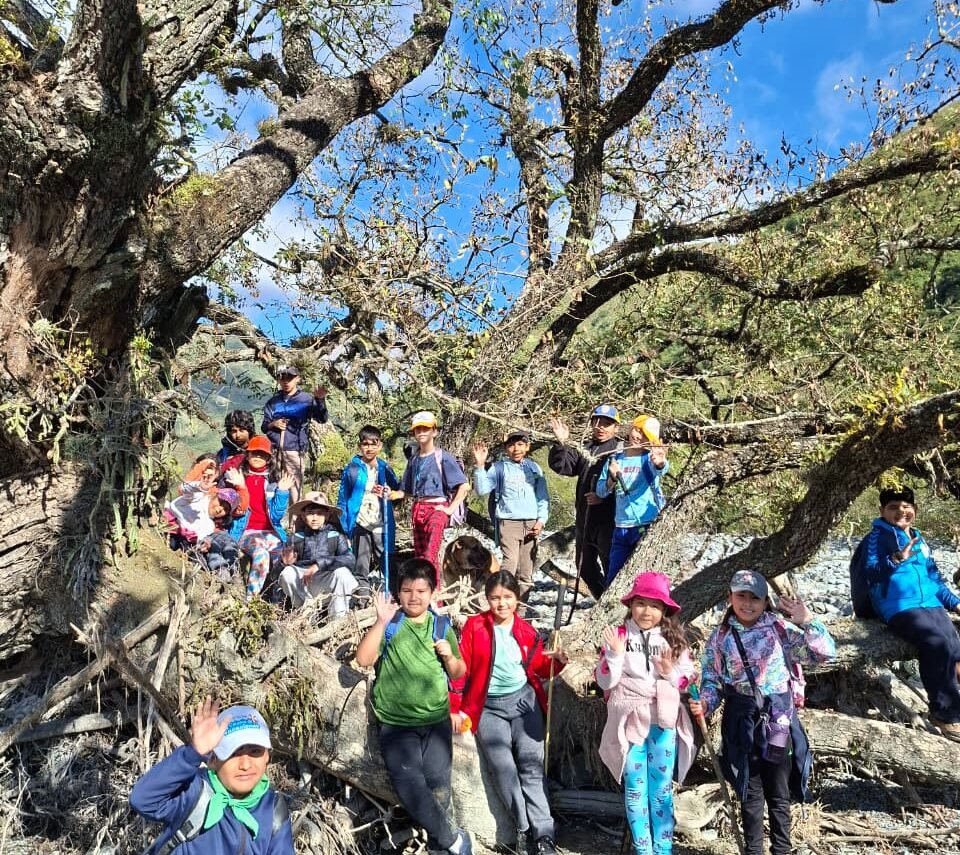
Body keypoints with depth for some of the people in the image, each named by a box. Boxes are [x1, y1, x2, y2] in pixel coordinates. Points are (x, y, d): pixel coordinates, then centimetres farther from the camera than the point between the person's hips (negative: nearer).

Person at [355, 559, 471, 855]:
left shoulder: (441, 627, 5)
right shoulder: (389, 625, -2)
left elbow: (458, 674, 11)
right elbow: (363, 659, -15)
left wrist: (450, 656, -11)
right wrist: (381, 621, -22)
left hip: (436, 720, 2)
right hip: (395, 723, -2)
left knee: (437, 783, 0)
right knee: (408, 782, -15)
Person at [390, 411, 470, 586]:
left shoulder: (442, 457, -4)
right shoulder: (414, 459, 14)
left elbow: (464, 485, -7)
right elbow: (407, 490, 19)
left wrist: (450, 509, -10)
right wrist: (393, 494, -2)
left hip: (436, 508, -7)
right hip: (417, 510, 7)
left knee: (430, 556, -19)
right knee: (419, 556, 10)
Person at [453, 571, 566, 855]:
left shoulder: (526, 631, 3)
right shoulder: (475, 626, -5)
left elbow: (539, 669, 11)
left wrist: (557, 661, -10)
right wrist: (456, 708, -5)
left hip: (525, 699, 2)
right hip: (488, 707, -2)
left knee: (532, 765, -4)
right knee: (503, 768, -12)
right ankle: (524, 829, 3)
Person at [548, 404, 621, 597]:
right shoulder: (584, 449, 12)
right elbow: (561, 466, 4)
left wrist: (605, 497, -19)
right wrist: (561, 443, -10)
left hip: (608, 519, -7)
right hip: (585, 519, 7)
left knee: (610, 567, -6)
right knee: (585, 567, 17)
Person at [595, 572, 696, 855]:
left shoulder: (674, 639, 0)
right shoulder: (618, 636, -5)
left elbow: (688, 681, 4)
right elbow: (605, 682, -5)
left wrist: (672, 673, -16)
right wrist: (615, 654, -20)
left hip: (663, 722, 1)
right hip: (629, 721, -1)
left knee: (662, 787, 9)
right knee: (635, 787, 8)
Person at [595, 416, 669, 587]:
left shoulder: (650, 458, -2)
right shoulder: (614, 459, 11)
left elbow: (660, 469, -27)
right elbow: (601, 492, 8)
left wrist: (660, 463, -50)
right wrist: (612, 478, -12)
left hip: (648, 527, -5)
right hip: (621, 529, 5)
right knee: (613, 579, 9)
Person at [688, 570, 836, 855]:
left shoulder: (780, 629, -5)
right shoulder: (720, 636, 0)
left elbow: (825, 653, -10)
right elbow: (711, 679, 4)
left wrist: (807, 621, -22)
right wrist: (703, 704, -14)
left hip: (777, 720, -1)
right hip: (741, 722, 1)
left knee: (779, 795, 12)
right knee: (750, 795, 12)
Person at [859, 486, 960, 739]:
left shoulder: (919, 539, 23)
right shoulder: (878, 536, 4)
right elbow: (871, 572, -9)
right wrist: (896, 559, -25)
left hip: (931, 604, 6)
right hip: (899, 607, -6)